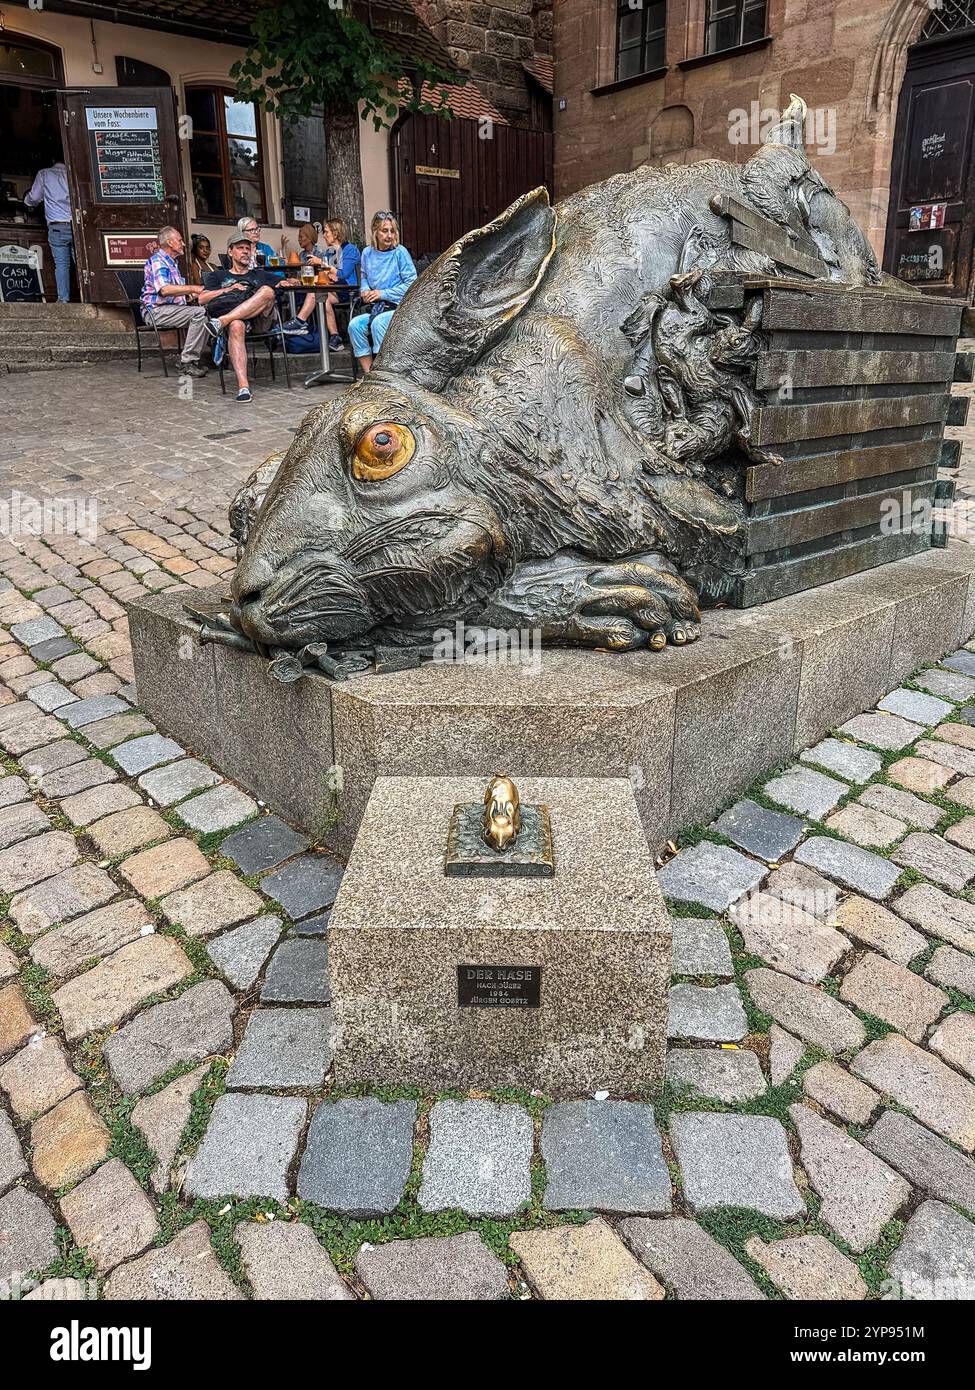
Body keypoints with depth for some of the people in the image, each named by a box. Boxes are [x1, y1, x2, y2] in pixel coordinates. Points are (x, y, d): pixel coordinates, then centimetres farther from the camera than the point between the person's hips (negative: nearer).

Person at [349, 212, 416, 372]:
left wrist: (383, 293, -11)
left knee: (378, 323, -33)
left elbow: (411, 283, -8)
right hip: (375, 308, 5)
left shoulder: (400, 252, -3)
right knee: (355, 325, -21)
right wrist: (365, 291, 3)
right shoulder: (368, 253, 11)